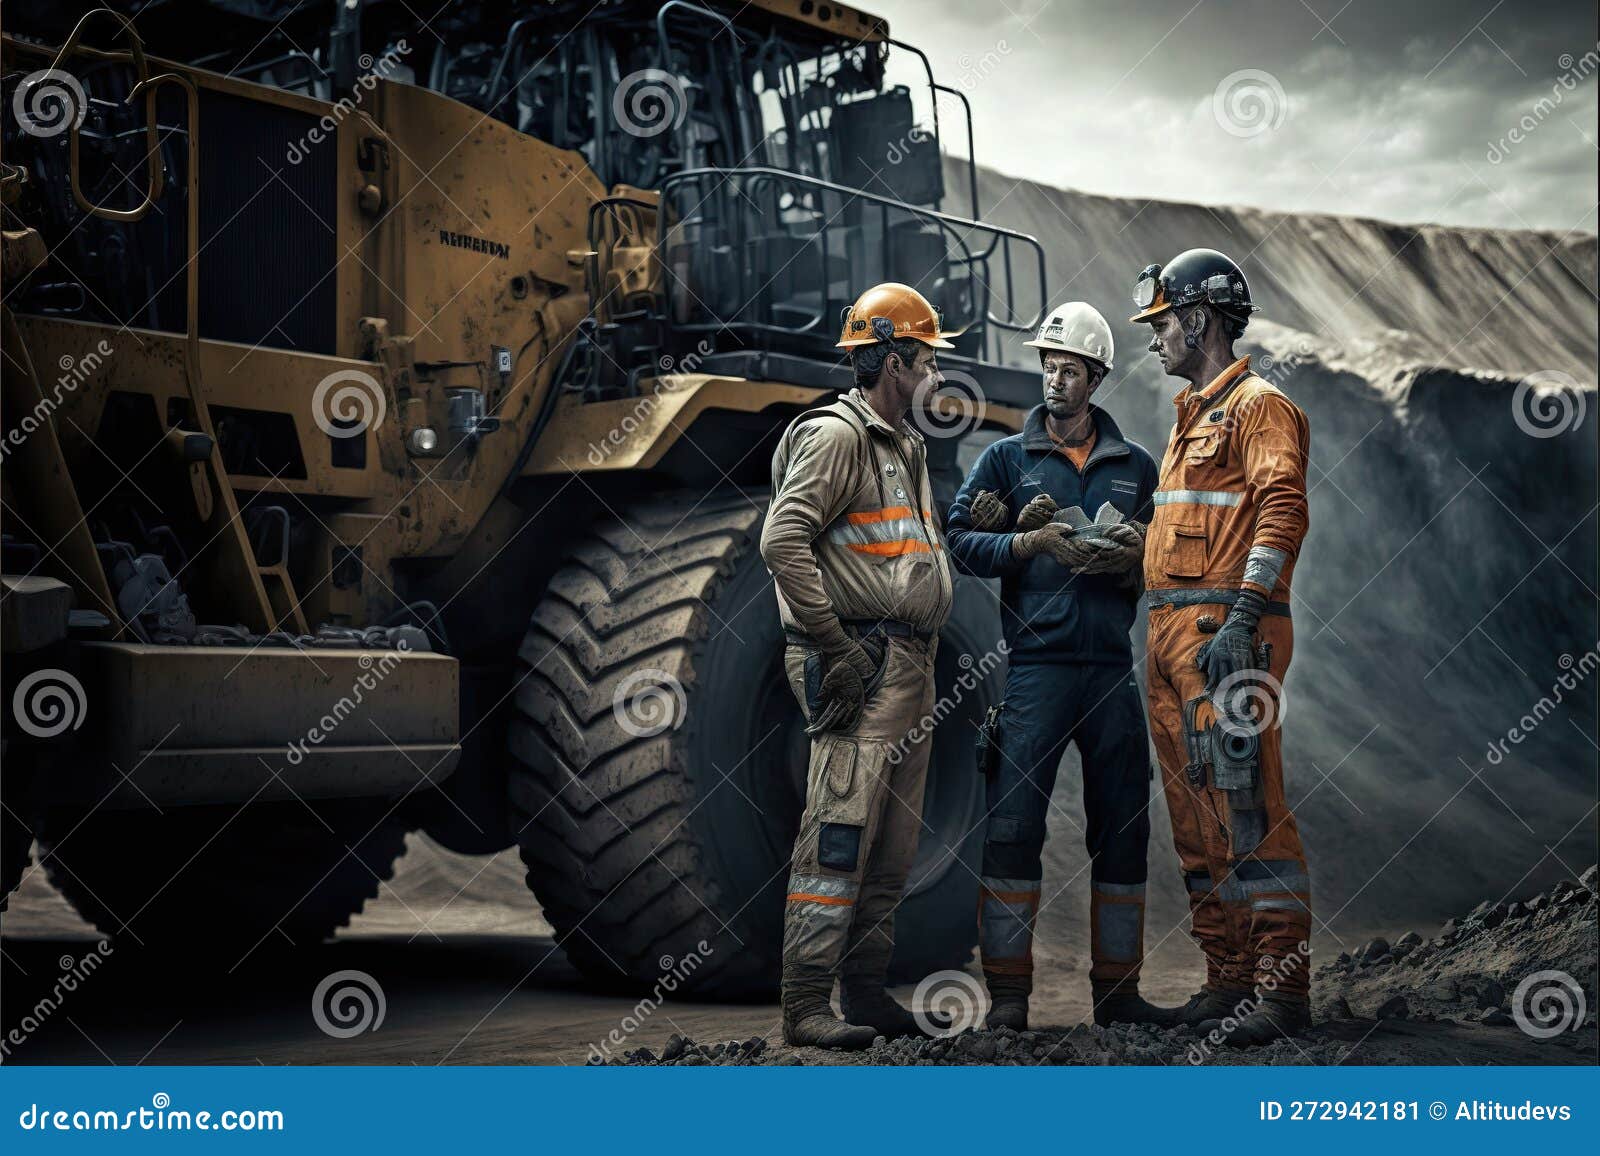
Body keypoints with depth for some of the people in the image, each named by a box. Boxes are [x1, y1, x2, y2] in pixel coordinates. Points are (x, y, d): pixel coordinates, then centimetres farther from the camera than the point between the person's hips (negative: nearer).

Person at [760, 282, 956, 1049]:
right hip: (859, 664, -10)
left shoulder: (905, 446, 22)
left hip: (909, 664, 10)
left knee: (892, 848, 11)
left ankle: (867, 994, 19)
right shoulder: (837, 434, -8)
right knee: (840, 835, -12)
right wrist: (834, 647, -20)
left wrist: (923, 653, 19)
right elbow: (783, 541, -19)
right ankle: (806, 1005, -8)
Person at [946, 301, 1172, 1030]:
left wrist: (1133, 559, -4)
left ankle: (1117, 990, 16)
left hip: (1112, 669, 3)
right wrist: (1035, 542, -12)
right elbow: (960, 540, 0)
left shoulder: (1135, 466, 14)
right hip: (1035, 664, -3)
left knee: (1123, 829, 6)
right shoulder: (1007, 458, 8)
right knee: (1013, 824, -8)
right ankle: (1007, 991, -1)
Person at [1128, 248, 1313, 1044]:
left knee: (1247, 812, -11)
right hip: (1171, 637, 10)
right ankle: (1229, 981, 16)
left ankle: (1282, 990, -8)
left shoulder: (1259, 406, -4)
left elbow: (1281, 513, -16)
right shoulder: (1190, 418, 24)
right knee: (1195, 820, 9)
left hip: (1225, 634, -10)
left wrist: (1241, 621, -25)